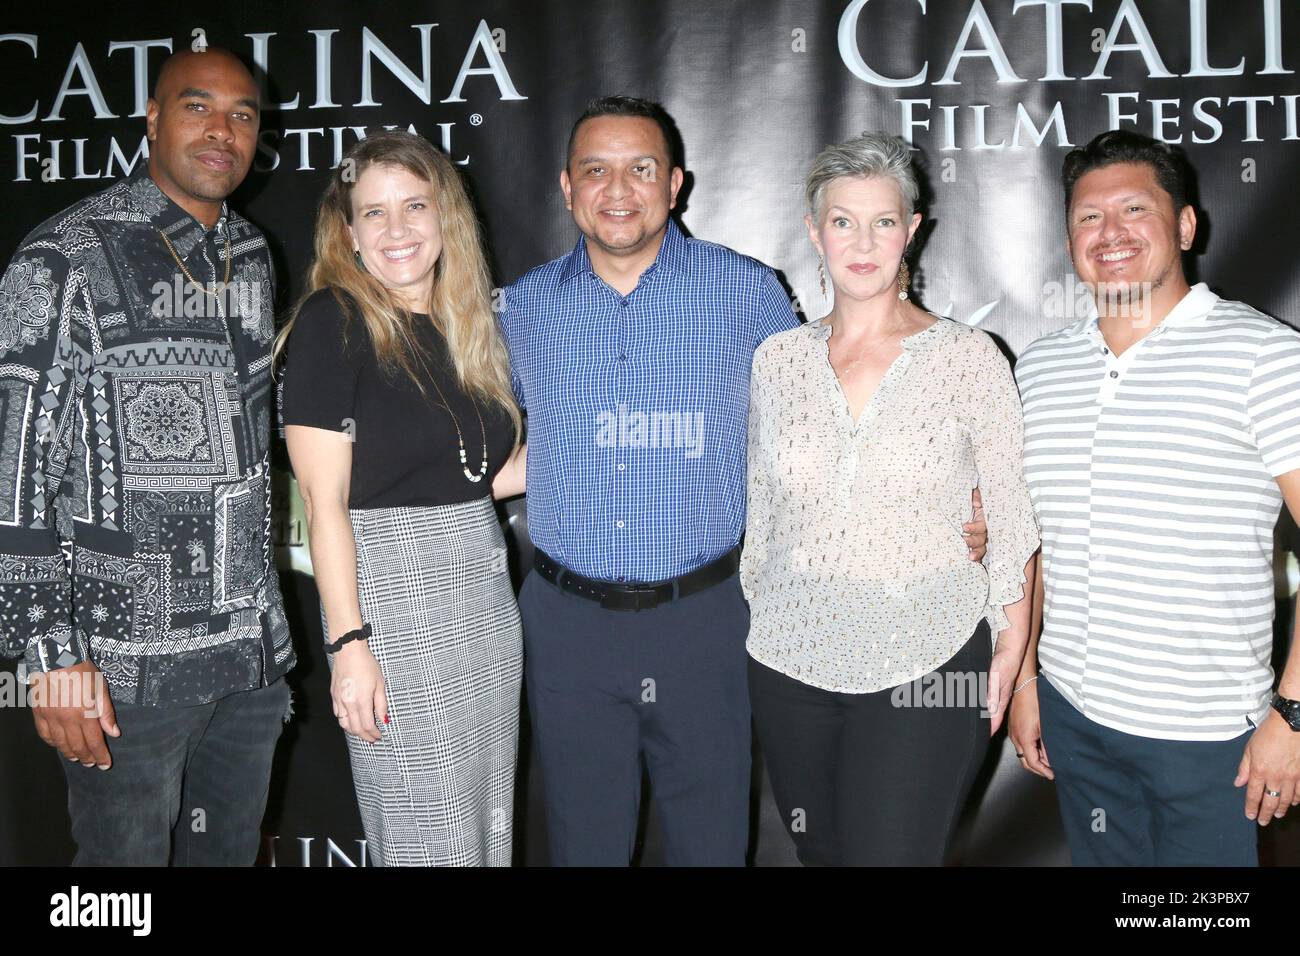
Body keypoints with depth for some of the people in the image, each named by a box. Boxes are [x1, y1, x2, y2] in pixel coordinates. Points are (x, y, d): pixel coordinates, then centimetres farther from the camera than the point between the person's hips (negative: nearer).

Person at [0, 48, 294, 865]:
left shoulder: (253, 257, 11)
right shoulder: (66, 261, -10)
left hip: (252, 648, 6)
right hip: (129, 664, -6)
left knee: (231, 850, 17)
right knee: (128, 855, 6)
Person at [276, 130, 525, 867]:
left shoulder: (468, 324, 12)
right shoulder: (333, 323, -8)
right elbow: (325, 501, -12)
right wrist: (349, 645, -16)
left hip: (484, 583, 7)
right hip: (392, 589, -7)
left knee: (490, 819, 14)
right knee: (427, 835, 1)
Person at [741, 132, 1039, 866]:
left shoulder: (969, 356, -4)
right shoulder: (777, 359, 5)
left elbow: (1010, 519, -1)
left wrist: (1010, 658, -2)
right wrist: (741, 624, 13)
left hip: (928, 663, -3)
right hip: (790, 661, 3)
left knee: (892, 854, -6)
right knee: (821, 853, 15)